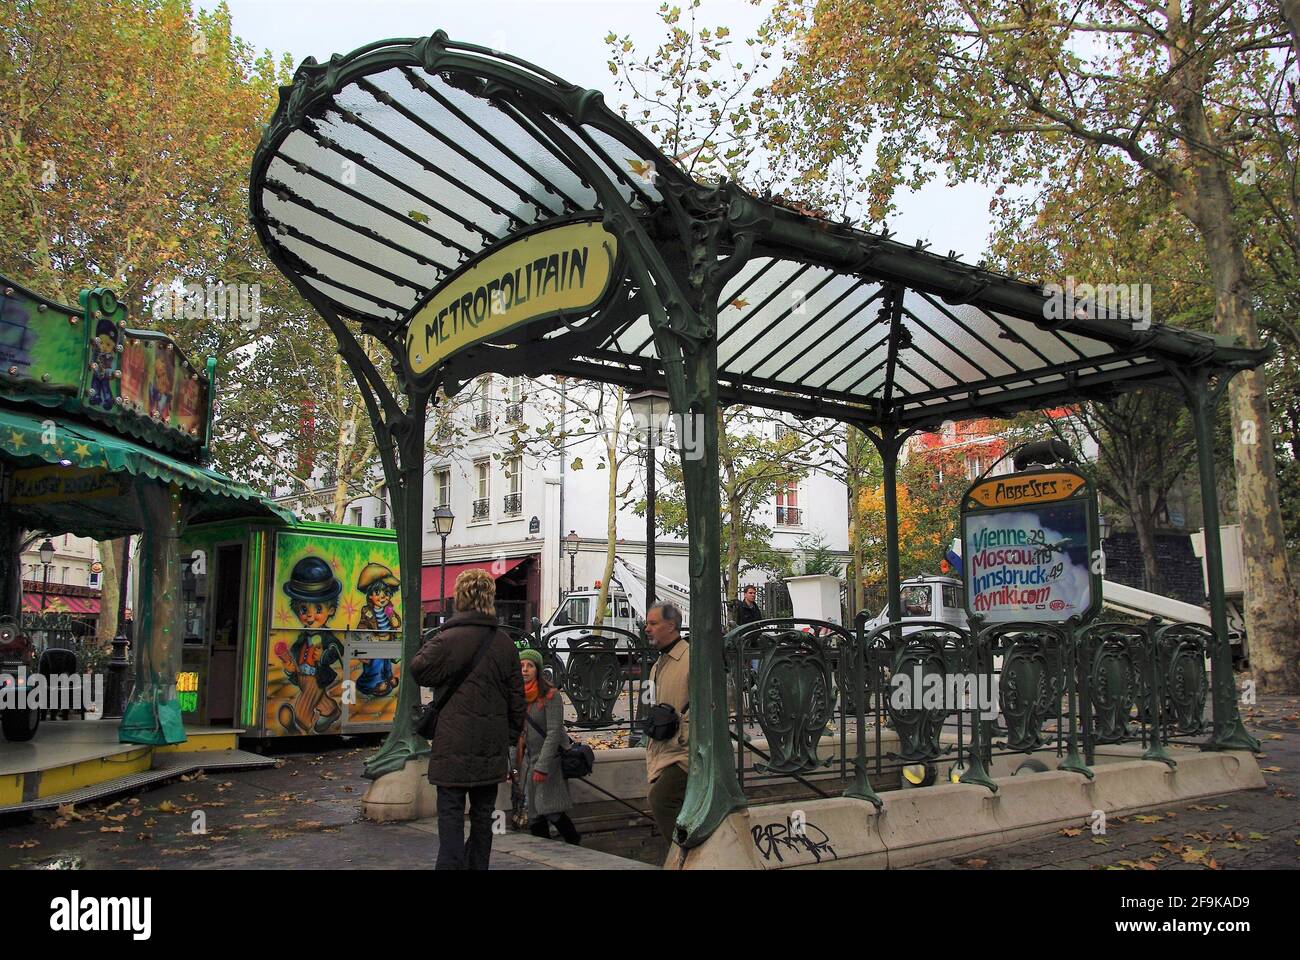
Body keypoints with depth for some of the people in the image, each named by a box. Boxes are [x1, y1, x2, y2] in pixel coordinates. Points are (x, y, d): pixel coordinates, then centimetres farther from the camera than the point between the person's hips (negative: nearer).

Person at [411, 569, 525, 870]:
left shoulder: (448, 639, -13)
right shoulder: (504, 643, 4)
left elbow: (418, 670, 1)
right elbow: (517, 699, 8)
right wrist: (511, 738, 17)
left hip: (454, 745, -5)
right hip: (492, 748, 5)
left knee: (451, 813, 0)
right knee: (483, 814, 14)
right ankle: (478, 864, 22)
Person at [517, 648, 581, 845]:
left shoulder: (551, 696, -12)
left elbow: (554, 733, -16)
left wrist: (542, 766, -20)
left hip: (550, 760, -6)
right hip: (530, 761, 6)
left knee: (549, 809, -11)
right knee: (534, 815, 6)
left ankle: (574, 841, 10)